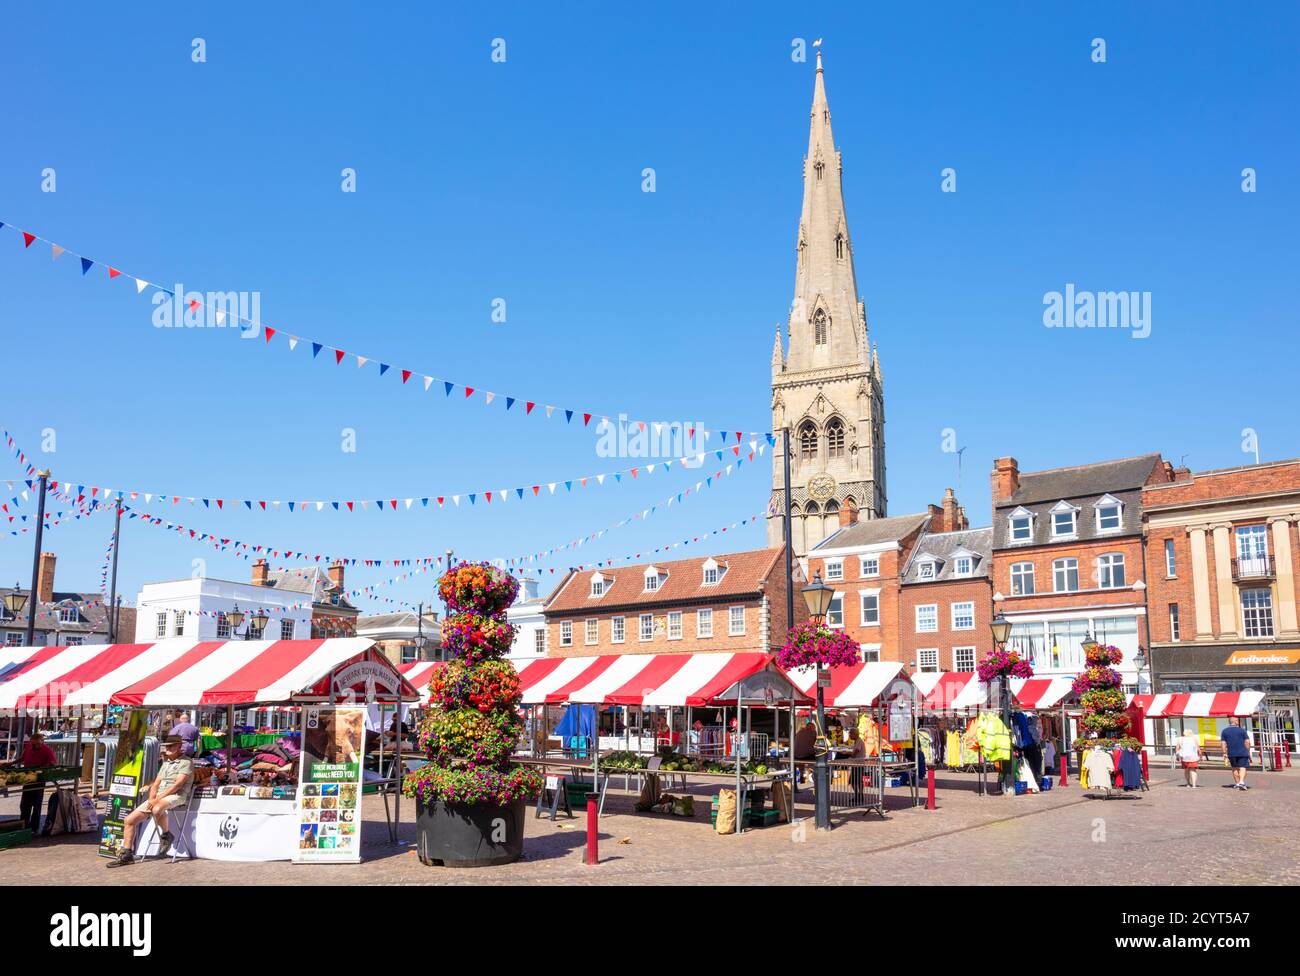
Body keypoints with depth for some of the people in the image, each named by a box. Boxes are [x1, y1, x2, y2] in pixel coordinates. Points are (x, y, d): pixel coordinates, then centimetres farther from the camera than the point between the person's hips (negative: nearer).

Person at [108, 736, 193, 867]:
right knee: (129, 820, -3)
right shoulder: (166, 763, 24)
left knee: (157, 809, -40)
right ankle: (127, 855, 4)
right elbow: (156, 784, 19)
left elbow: (178, 784, -13)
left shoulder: (186, 762, -2)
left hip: (176, 797, -8)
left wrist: (158, 798, -17)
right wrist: (151, 798, -2)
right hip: (158, 799, 8)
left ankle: (167, 836, -14)